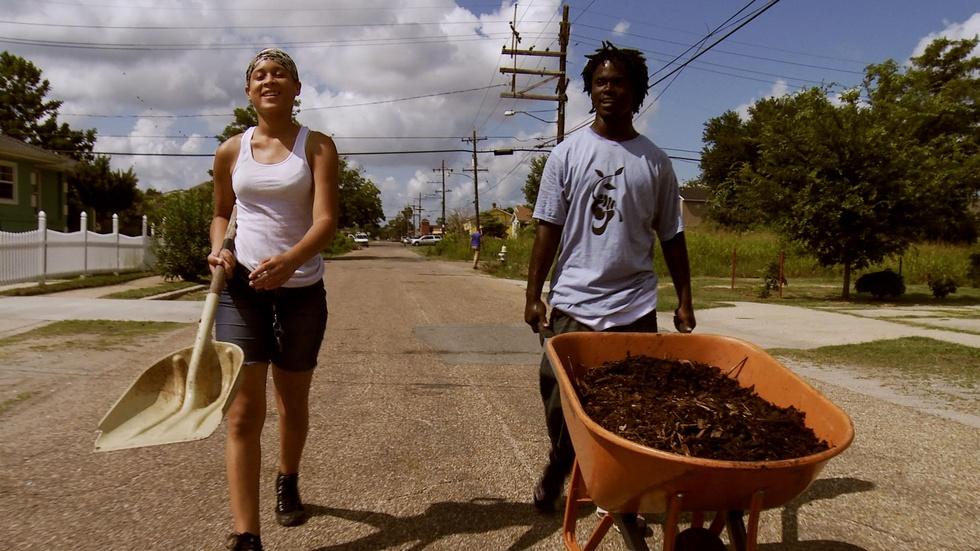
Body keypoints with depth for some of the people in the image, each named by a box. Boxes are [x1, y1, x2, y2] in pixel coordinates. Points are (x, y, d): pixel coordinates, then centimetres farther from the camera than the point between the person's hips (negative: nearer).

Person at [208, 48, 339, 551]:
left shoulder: (317, 146, -2)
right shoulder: (231, 151, 6)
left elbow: (326, 219, -15)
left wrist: (291, 258, -34)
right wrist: (219, 247, -2)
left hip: (301, 290, -1)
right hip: (241, 287, 1)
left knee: (292, 401, 16)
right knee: (243, 412, -8)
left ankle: (287, 481, 44)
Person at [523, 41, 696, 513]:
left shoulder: (655, 161, 8)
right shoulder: (567, 154, 4)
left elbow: (671, 236, 10)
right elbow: (548, 229, 2)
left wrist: (684, 302, 6)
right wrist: (533, 295, -2)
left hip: (635, 306, 1)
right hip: (573, 302, 0)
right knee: (560, 394, 4)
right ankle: (558, 466, 30)